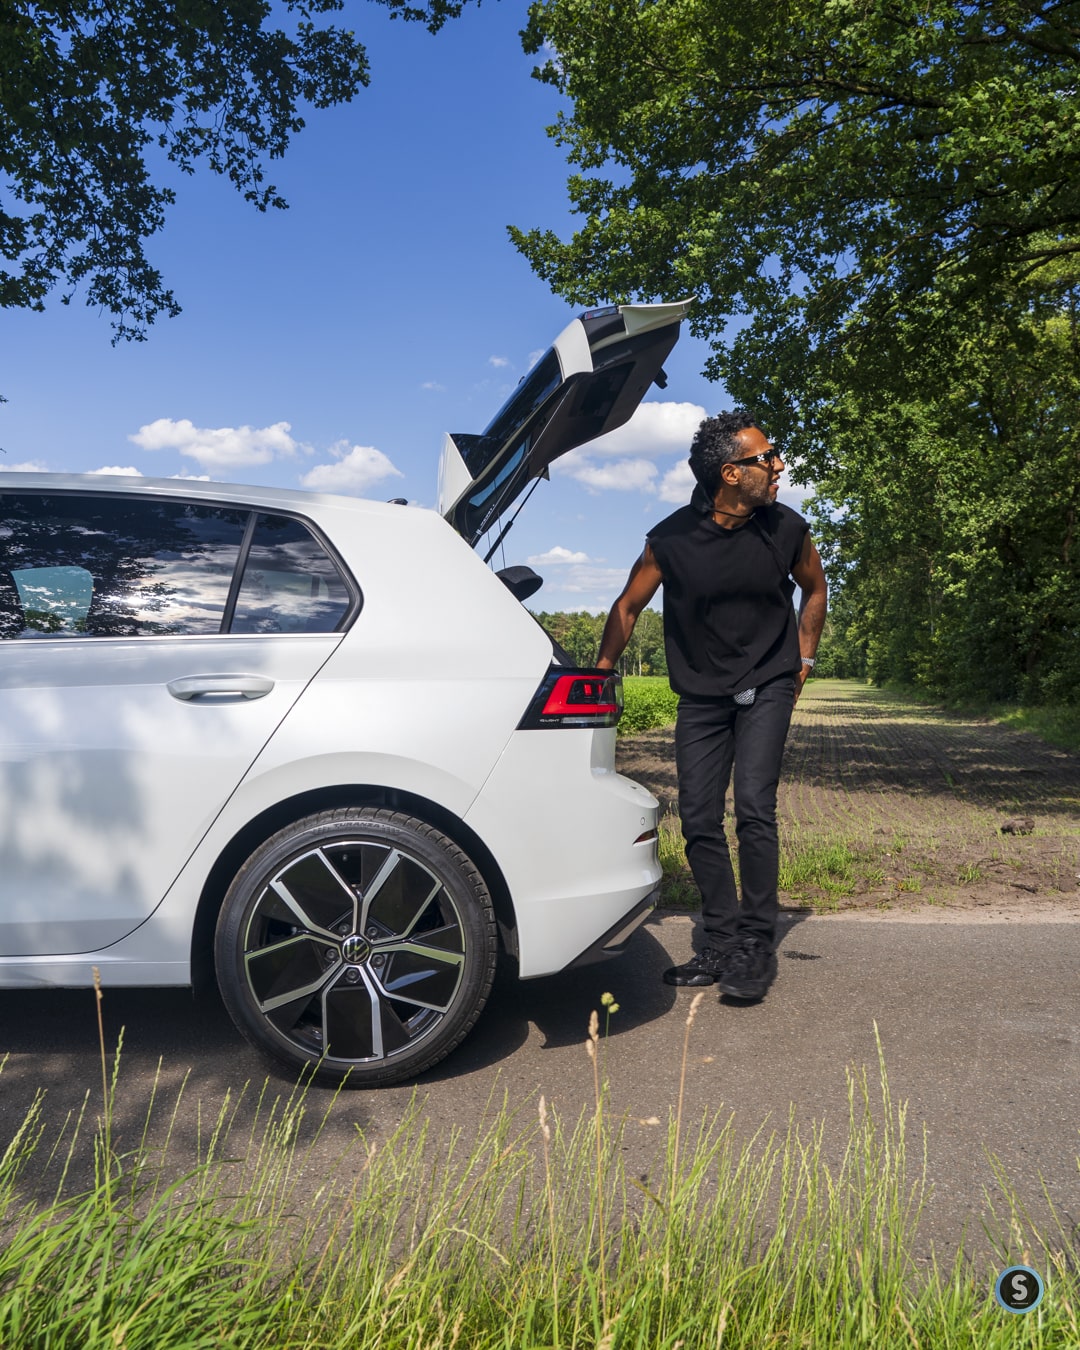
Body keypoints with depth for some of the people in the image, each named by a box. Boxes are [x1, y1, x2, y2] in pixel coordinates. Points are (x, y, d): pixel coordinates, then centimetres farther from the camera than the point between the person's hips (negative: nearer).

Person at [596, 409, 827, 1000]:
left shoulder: (786, 528, -7)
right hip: (700, 696, 2)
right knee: (699, 820, 1)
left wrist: (802, 660, 9)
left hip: (765, 689, -1)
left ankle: (757, 946, -3)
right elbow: (627, 607, 2)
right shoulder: (671, 538, -10)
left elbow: (814, 589, 13)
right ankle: (722, 946, 15)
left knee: (753, 808, -17)